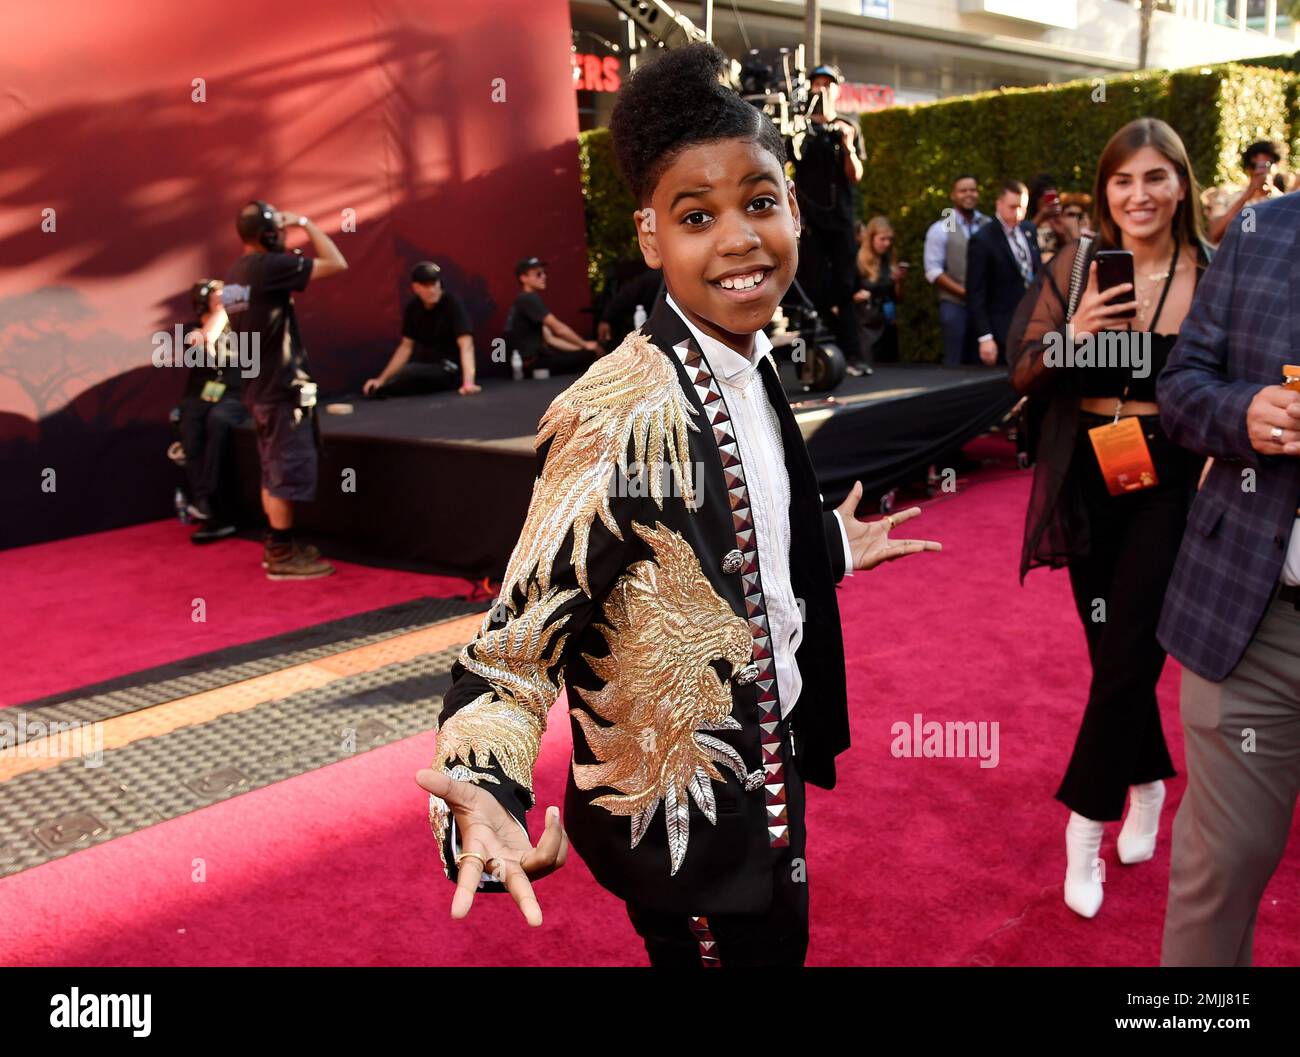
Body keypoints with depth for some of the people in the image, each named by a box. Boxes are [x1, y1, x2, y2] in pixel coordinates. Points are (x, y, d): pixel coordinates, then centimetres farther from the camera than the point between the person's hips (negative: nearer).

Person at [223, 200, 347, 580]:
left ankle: (277, 546, 23)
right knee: (288, 474, -3)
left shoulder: (234, 274, 10)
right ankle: (282, 555, 2)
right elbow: (336, 264, -16)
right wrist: (305, 223, -5)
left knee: (273, 473, 16)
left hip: (260, 388, 9)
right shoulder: (269, 266, -16)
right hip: (282, 388, -9)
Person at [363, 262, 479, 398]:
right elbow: (406, 346, 5)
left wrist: (468, 382, -44)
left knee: (410, 372, -32)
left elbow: (466, 345, -29)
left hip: (450, 369, -6)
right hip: (427, 366, 6)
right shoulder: (413, 307, -1)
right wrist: (381, 379, -2)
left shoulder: (452, 303, -19)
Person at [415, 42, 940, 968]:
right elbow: (520, 638, -29)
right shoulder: (620, 415, -28)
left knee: (781, 945, 27)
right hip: (685, 821, -8)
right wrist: (484, 796, -45)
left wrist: (830, 546, 22)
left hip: (769, 768, 8)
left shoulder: (749, 367, -2)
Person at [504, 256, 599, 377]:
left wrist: (580, 348, 9)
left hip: (534, 358, 10)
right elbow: (559, 329, -15)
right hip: (531, 362, -10)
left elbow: (550, 339, 17)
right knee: (588, 356, -16)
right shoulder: (529, 299, -11)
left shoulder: (524, 301, 19)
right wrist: (585, 345, -3)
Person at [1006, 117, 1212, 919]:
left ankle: (1086, 823, 13)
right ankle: (1150, 781, 37)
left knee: (1127, 655, -3)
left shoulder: (1216, 274, -5)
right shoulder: (1077, 266, -2)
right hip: (1088, 480, 2)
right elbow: (1023, 377, -1)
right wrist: (1075, 332, -18)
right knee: (1114, 649, 13)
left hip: (1172, 482, -2)